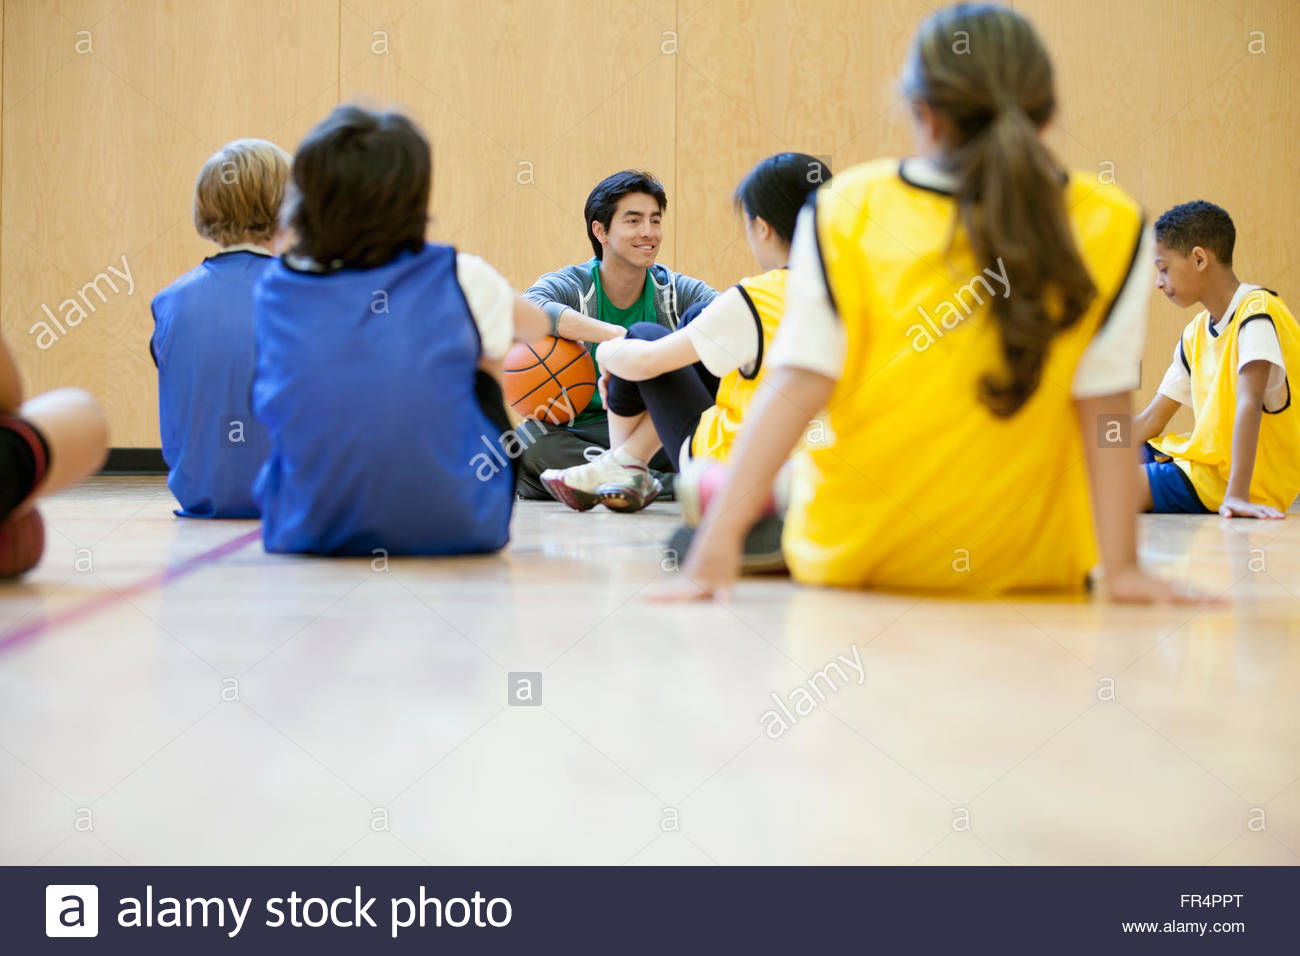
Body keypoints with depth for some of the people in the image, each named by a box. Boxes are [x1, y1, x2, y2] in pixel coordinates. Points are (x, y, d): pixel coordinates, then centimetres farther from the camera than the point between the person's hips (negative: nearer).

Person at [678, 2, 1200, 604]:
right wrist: (1122, 568, -11)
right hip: (1026, 568, 1)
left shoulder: (848, 211, -13)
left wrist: (721, 536, -22)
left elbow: (797, 384, -20)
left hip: (847, 557, -1)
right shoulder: (1111, 230, -12)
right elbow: (1106, 408, -13)